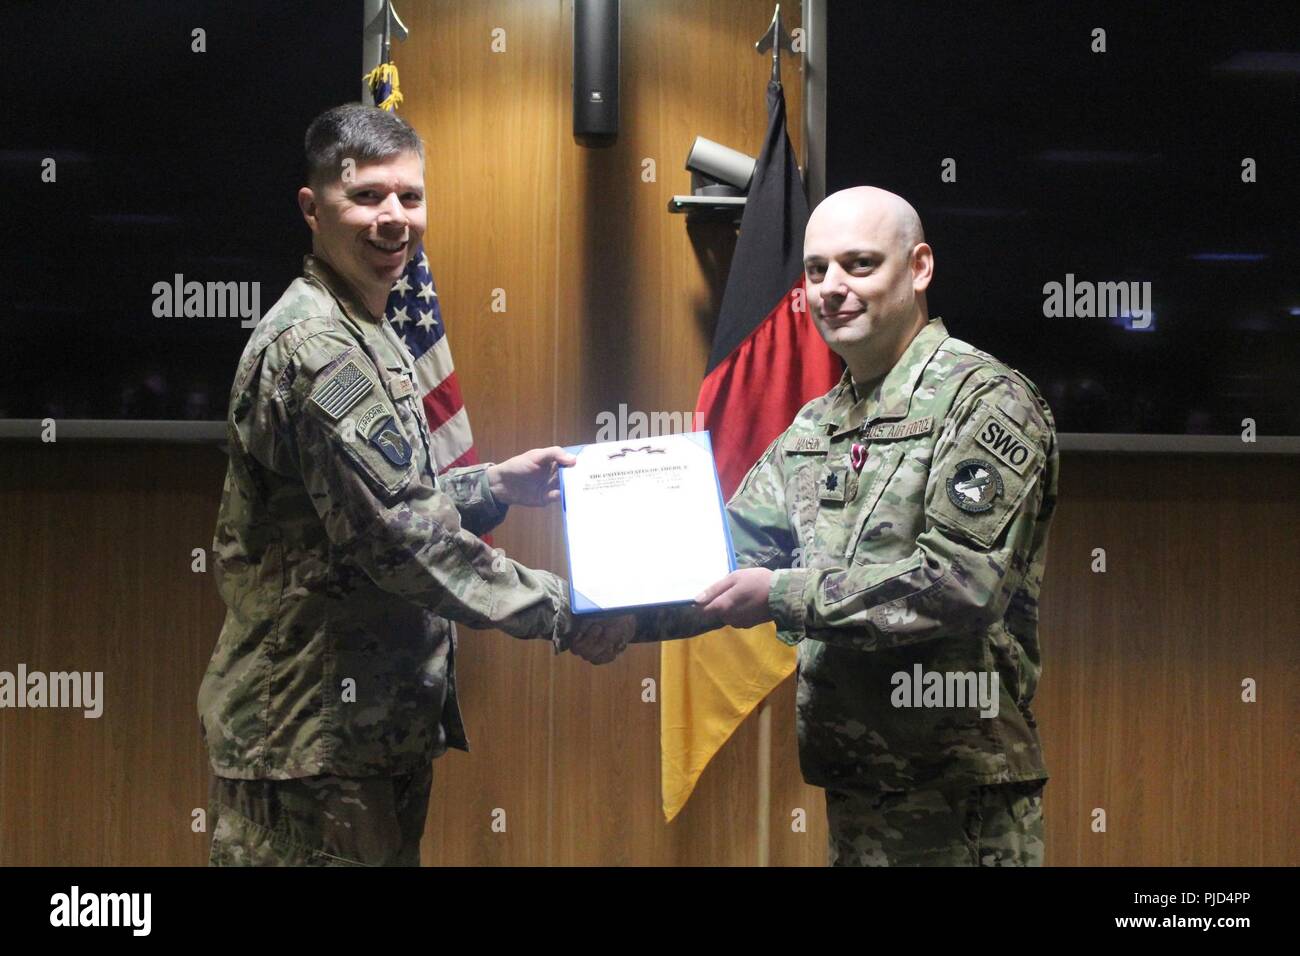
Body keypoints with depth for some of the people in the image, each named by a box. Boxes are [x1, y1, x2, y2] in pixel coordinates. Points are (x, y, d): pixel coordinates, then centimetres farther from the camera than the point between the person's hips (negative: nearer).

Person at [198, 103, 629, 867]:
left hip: (379, 731, 10)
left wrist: (495, 486, 12)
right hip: (313, 742, -10)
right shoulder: (313, 347, -18)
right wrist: (560, 614, -18)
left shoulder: (370, 338, 15)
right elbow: (397, 538, -23)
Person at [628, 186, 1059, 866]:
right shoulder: (814, 428, 14)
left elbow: (963, 584, -20)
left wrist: (781, 596, -18)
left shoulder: (985, 400, -10)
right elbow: (727, 553, 12)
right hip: (853, 787, 7)